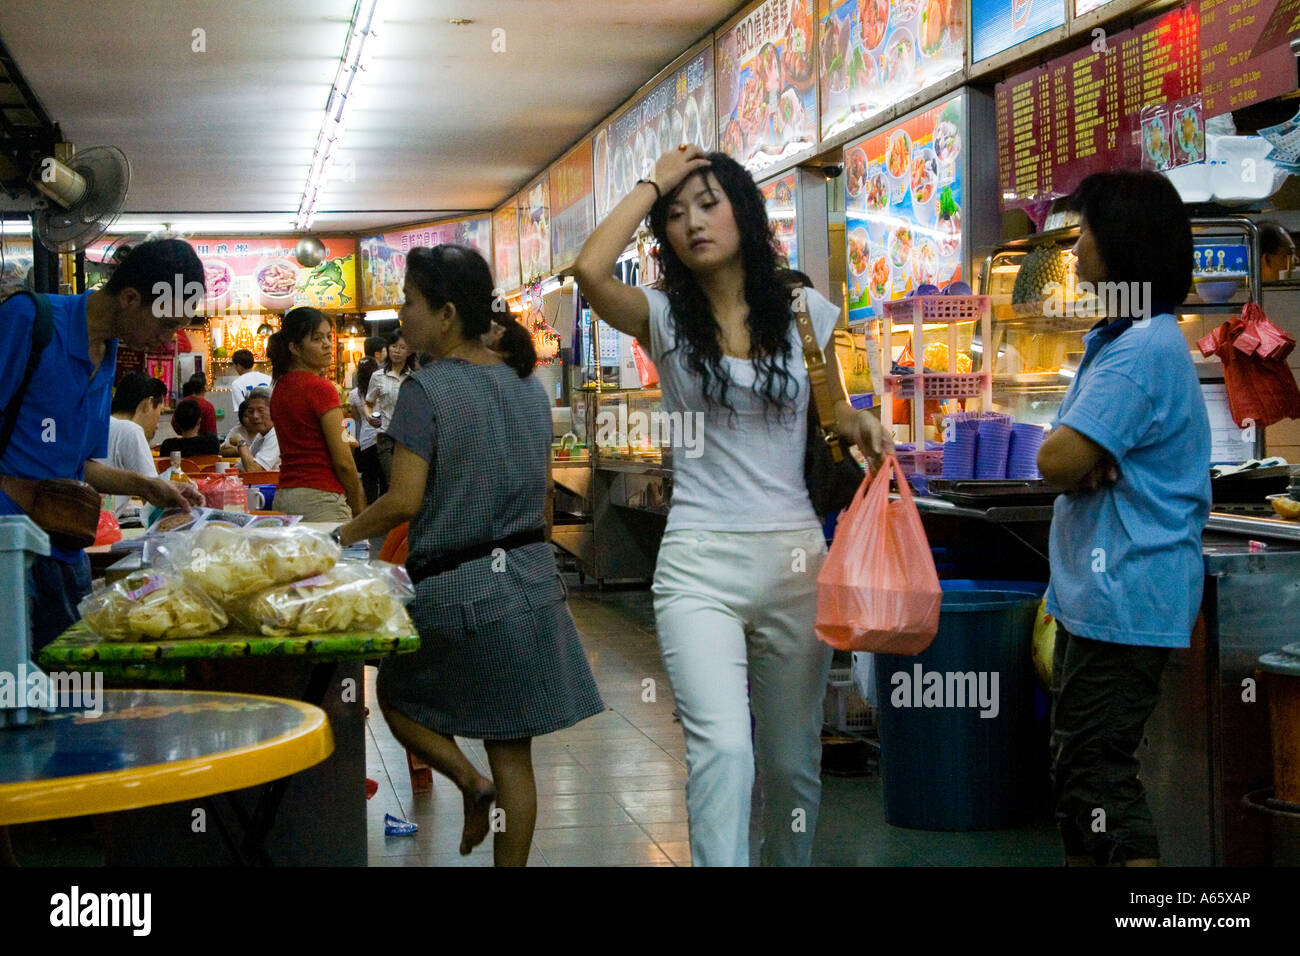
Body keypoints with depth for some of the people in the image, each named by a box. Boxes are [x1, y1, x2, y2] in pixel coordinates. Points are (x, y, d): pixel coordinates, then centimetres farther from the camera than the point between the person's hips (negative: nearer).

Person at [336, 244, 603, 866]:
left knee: (398, 698, 19)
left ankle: (469, 781, -2)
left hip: (455, 586, -6)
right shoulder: (527, 382, 7)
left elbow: (403, 502, -18)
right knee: (513, 754, 9)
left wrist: (344, 534, -3)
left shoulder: (426, 389, -14)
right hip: (530, 579, 6)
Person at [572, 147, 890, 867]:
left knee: (792, 763, 11)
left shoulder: (805, 313, 7)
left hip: (794, 559, 2)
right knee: (721, 748, -20)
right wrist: (653, 184, -5)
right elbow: (590, 271, -18)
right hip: (699, 564, -2)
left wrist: (861, 427, -5)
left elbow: (834, 411, 19)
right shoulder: (664, 317, 2)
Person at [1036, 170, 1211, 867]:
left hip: (1122, 594, -11)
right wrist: (1092, 463, -7)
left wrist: (1082, 458, -3)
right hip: (1096, 592, 11)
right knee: (1079, 765, 17)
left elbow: (1058, 461, -25)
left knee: (1099, 771, -7)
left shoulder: (1142, 350, -19)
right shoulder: (1122, 338, 16)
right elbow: (1068, 458, 14)